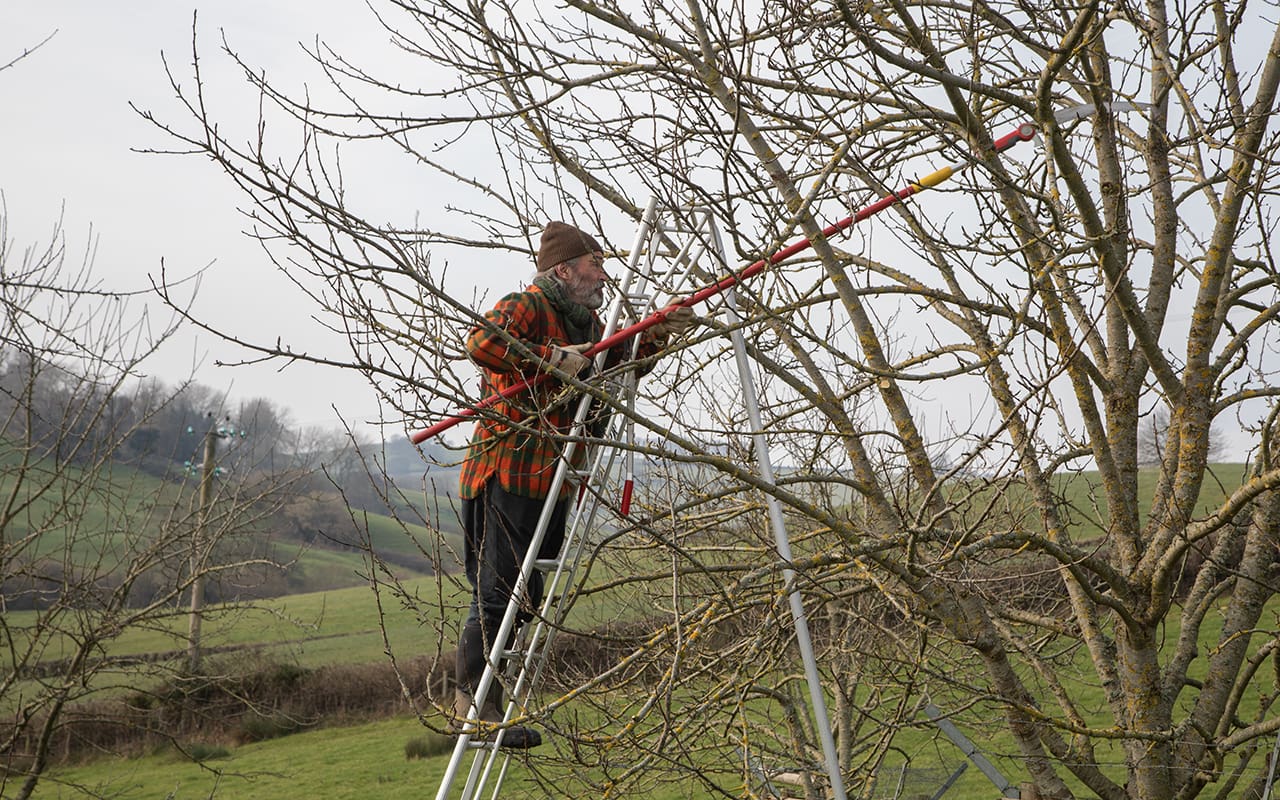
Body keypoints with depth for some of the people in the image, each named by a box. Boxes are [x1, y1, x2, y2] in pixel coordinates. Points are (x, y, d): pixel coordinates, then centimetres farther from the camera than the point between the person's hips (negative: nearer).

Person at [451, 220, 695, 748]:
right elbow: (482, 342, -28)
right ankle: (474, 708, 0)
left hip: (552, 481, 10)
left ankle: (476, 707, 20)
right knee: (497, 591, -8)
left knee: (527, 593, 11)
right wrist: (551, 359, -28)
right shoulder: (528, 306, -10)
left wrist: (655, 338, 15)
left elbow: (616, 367, 31)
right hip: (506, 474, -10)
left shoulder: (587, 323, 21)